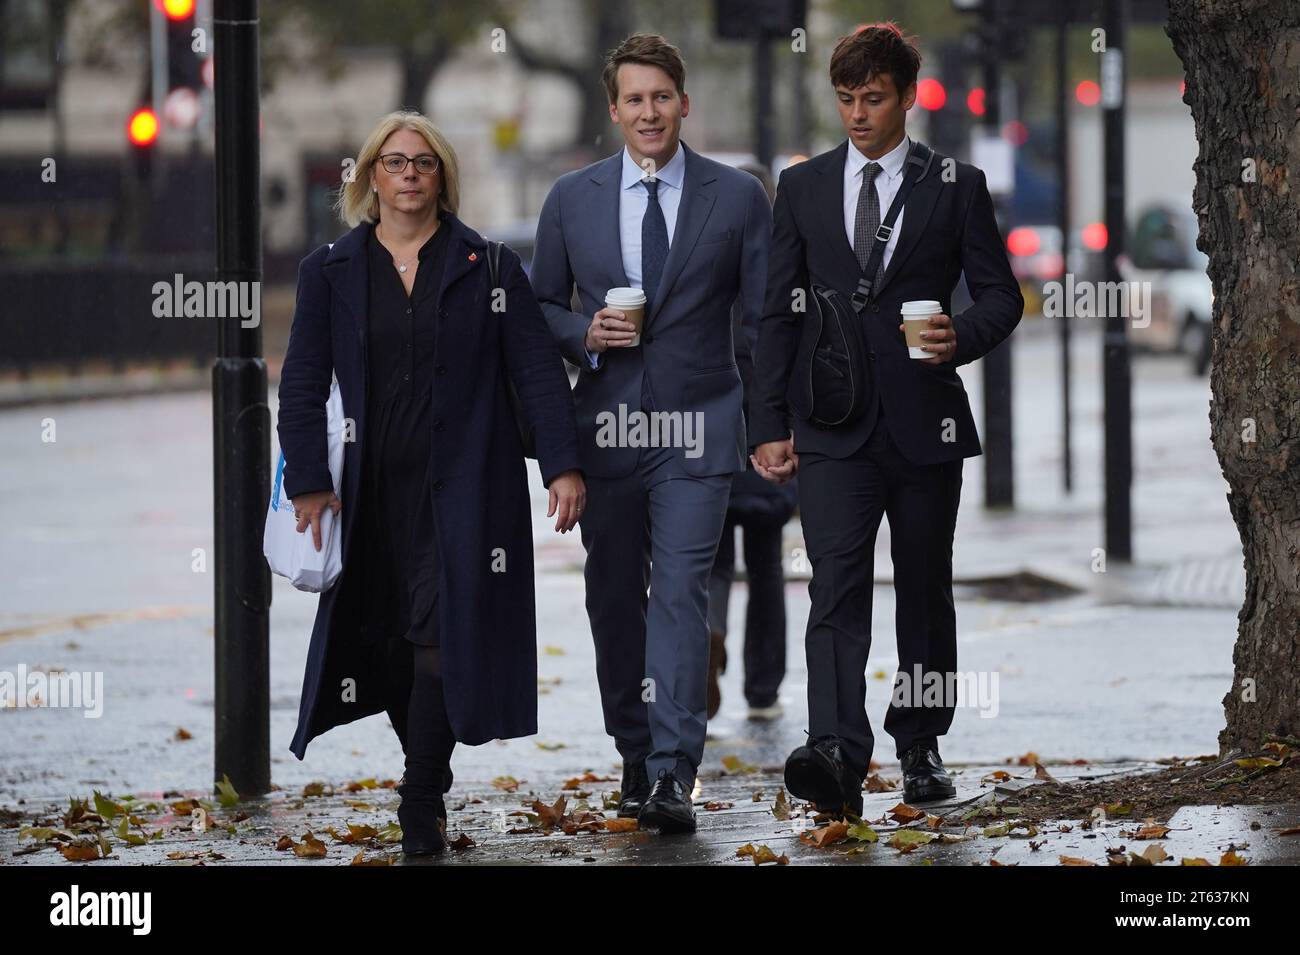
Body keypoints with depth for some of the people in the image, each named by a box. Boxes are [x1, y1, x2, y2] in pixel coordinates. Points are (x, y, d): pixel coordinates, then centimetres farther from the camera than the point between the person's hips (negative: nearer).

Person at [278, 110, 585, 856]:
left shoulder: (487, 267, 4)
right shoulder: (331, 272, 7)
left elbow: (539, 370, 2)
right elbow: (304, 385, 5)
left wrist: (565, 465, -6)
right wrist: (307, 481, -4)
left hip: (463, 487, -2)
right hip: (376, 491, 2)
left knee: (443, 636, -11)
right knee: (386, 640, 3)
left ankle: (423, 804, -9)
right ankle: (426, 775, 19)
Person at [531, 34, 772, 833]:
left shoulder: (737, 197, 2)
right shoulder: (572, 199, 7)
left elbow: (765, 318, 2)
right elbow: (541, 307, 14)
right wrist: (587, 334, -8)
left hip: (696, 433, -3)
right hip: (605, 429, 3)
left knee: (680, 595, -13)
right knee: (615, 601, 9)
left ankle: (674, 776, -17)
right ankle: (636, 758, 23)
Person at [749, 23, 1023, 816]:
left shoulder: (956, 186, 4)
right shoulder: (803, 187, 9)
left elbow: (1001, 294, 5)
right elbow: (779, 312, 9)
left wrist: (964, 336, -18)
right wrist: (770, 423, 3)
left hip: (925, 422, 0)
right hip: (832, 425, 0)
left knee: (925, 592, 10)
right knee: (837, 586, -15)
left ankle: (921, 745, 25)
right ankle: (838, 756, -28)